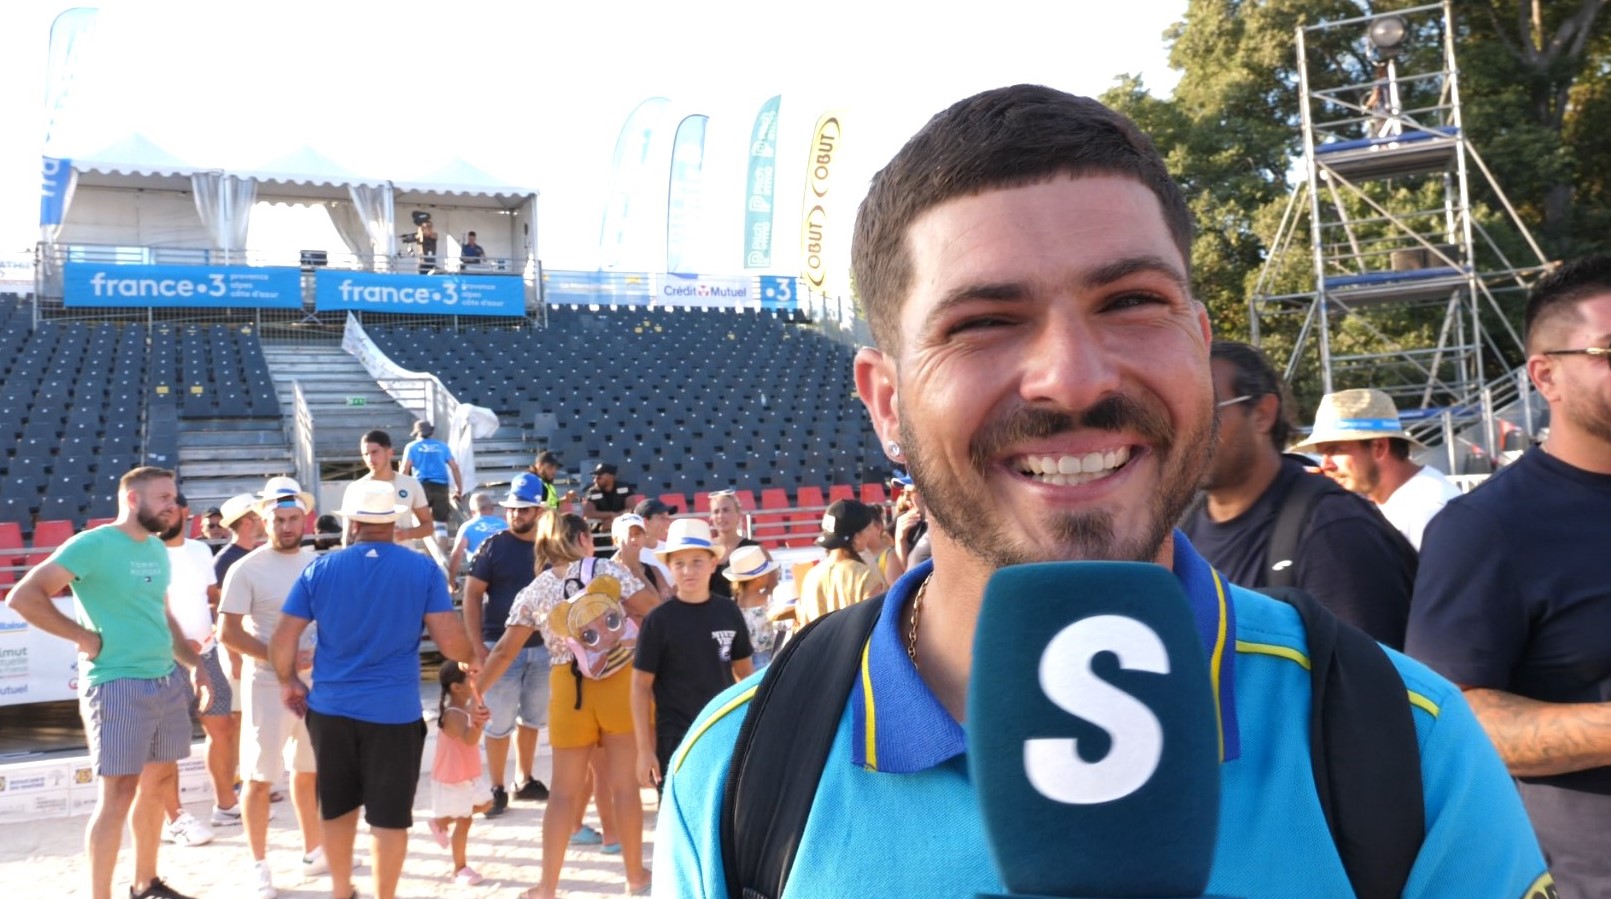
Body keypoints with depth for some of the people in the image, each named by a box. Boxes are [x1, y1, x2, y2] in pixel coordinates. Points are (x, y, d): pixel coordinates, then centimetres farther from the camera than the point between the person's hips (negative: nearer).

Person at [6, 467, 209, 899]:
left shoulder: (158, 550, 12)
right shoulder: (93, 545, -12)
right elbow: (23, 597, -17)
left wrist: (195, 664, 15)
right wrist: (86, 637, -15)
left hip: (168, 682, 8)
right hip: (117, 685, -8)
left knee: (160, 783, 15)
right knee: (118, 794, -5)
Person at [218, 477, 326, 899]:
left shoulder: (318, 561, 4)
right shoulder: (246, 569, -10)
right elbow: (228, 632, -13)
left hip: (317, 682, 5)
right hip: (268, 685, -5)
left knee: (309, 771, 17)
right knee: (259, 777, 2)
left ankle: (313, 852, 31)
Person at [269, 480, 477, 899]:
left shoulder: (320, 569, 0)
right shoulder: (424, 569, -6)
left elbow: (282, 640, 0)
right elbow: (451, 642, -10)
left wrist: (289, 682, 18)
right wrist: (471, 657, 12)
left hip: (330, 708, 3)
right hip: (394, 711, -3)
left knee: (338, 806, 20)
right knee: (389, 815, 6)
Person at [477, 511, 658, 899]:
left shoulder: (532, 592, 7)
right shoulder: (608, 570, -1)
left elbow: (504, 651, 6)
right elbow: (655, 611, -6)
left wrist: (475, 694, 13)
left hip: (567, 687, 2)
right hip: (620, 681, -2)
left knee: (563, 791, 10)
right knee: (624, 783, 9)